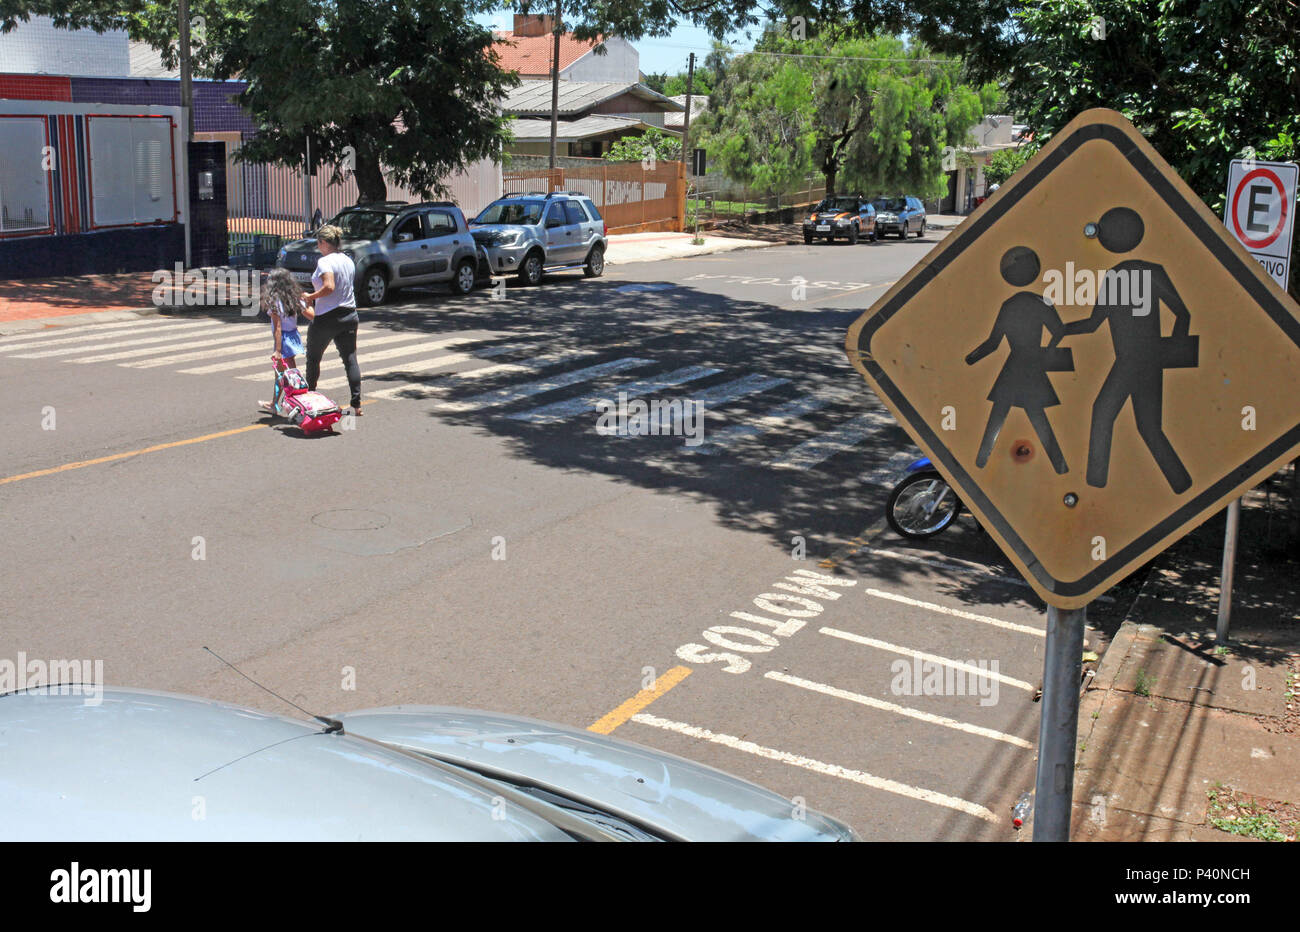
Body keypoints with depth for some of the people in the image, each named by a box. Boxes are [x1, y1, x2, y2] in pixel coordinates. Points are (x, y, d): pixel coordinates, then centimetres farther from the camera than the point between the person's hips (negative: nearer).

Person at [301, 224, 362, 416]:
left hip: (327, 318, -6)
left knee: (313, 358, 13)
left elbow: (329, 287, -28)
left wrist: (310, 297, -12)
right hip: (350, 314, 7)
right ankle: (356, 405, -2)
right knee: (350, 360, 4)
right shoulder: (348, 261, 10)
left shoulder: (325, 261, -14)